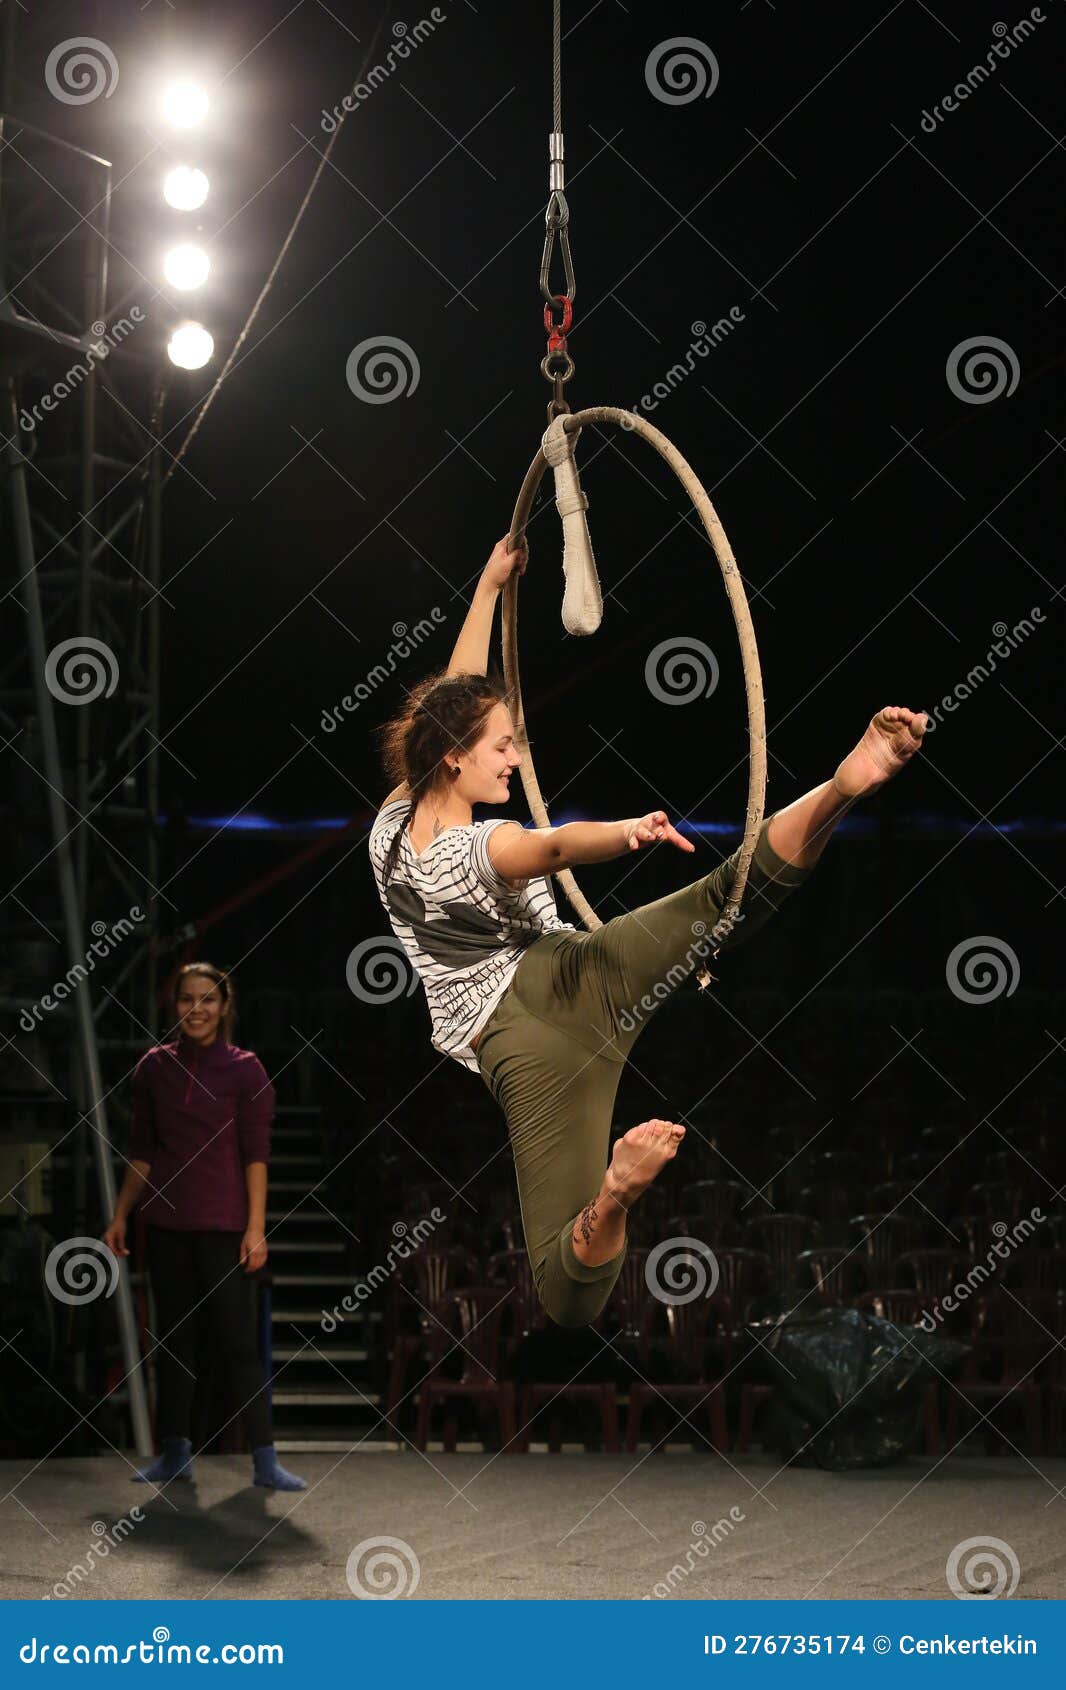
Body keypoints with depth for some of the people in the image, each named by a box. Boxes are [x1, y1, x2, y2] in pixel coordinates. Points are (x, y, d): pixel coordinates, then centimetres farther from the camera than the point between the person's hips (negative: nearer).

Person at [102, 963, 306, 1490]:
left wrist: (256, 1227, -12)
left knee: (237, 1341, -6)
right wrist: (120, 1216, 8)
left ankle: (264, 1459, -5)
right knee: (172, 1337, 9)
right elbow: (142, 1152, 12)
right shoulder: (154, 1067, 6)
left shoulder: (245, 1070, -4)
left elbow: (255, 1154, -7)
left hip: (222, 1224, -4)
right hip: (166, 1222, 4)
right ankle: (176, 1453, 18)